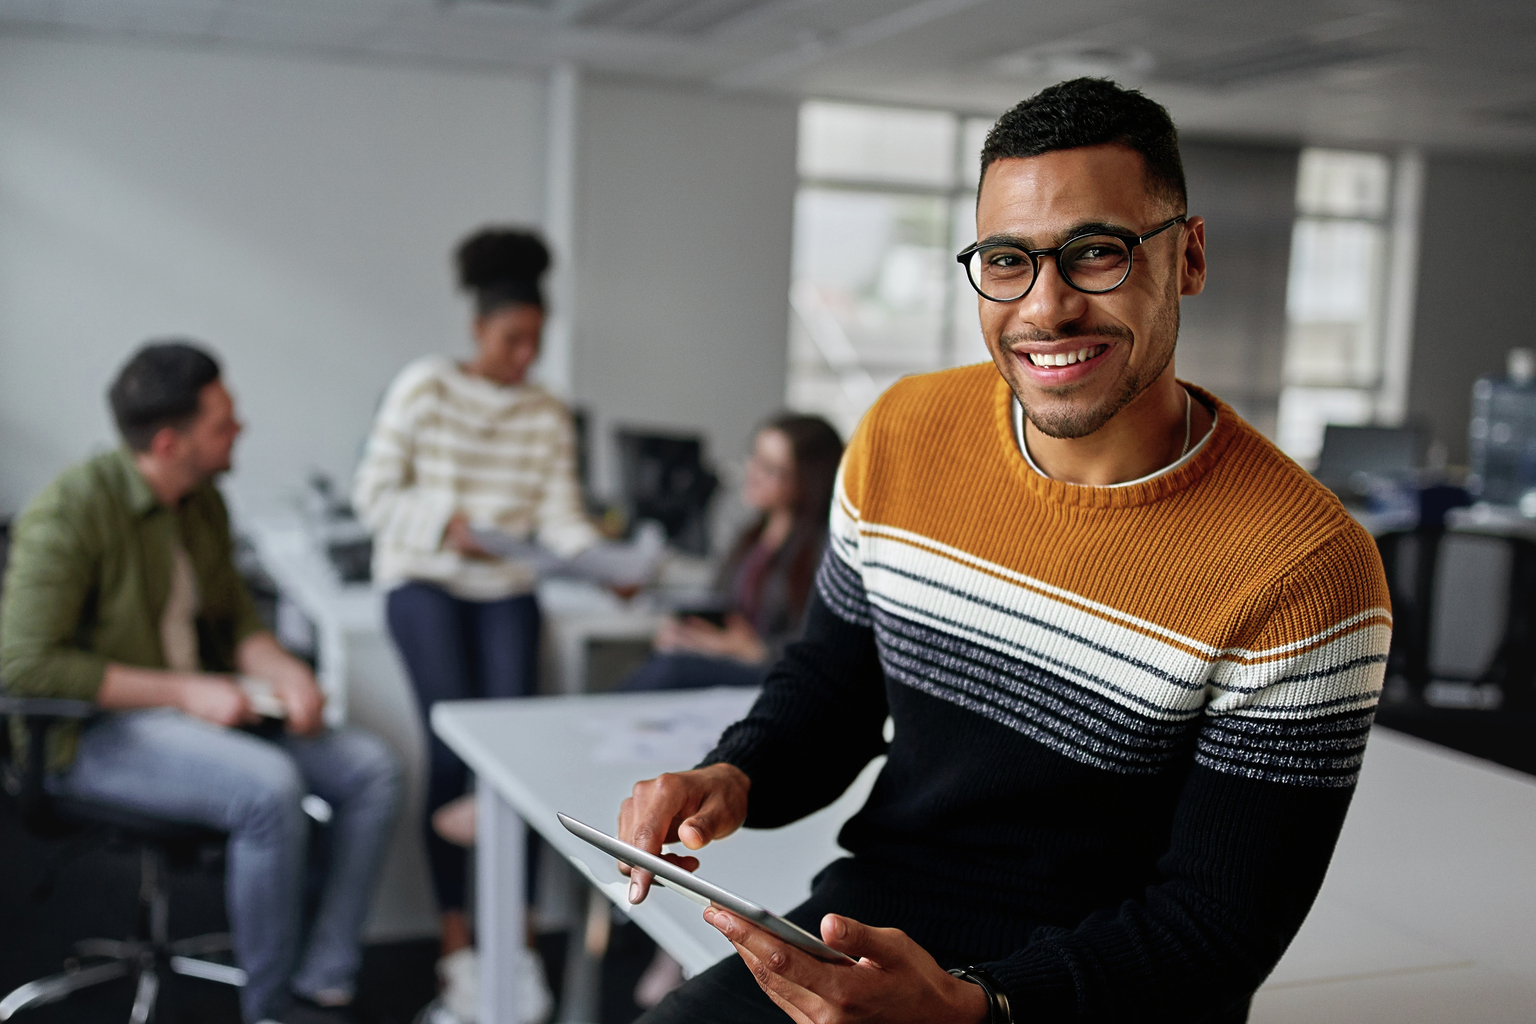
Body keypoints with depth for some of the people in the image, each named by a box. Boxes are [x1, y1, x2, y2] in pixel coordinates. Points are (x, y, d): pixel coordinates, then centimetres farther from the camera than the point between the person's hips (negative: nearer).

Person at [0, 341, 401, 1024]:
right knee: (269, 787, -33)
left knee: (371, 768, -10)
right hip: (97, 735, -8)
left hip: (202, 713, 8)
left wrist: (286, 673, -7)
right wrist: (185, 692, -22)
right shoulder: (71, 511, -18)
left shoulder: (202, 501, 7)